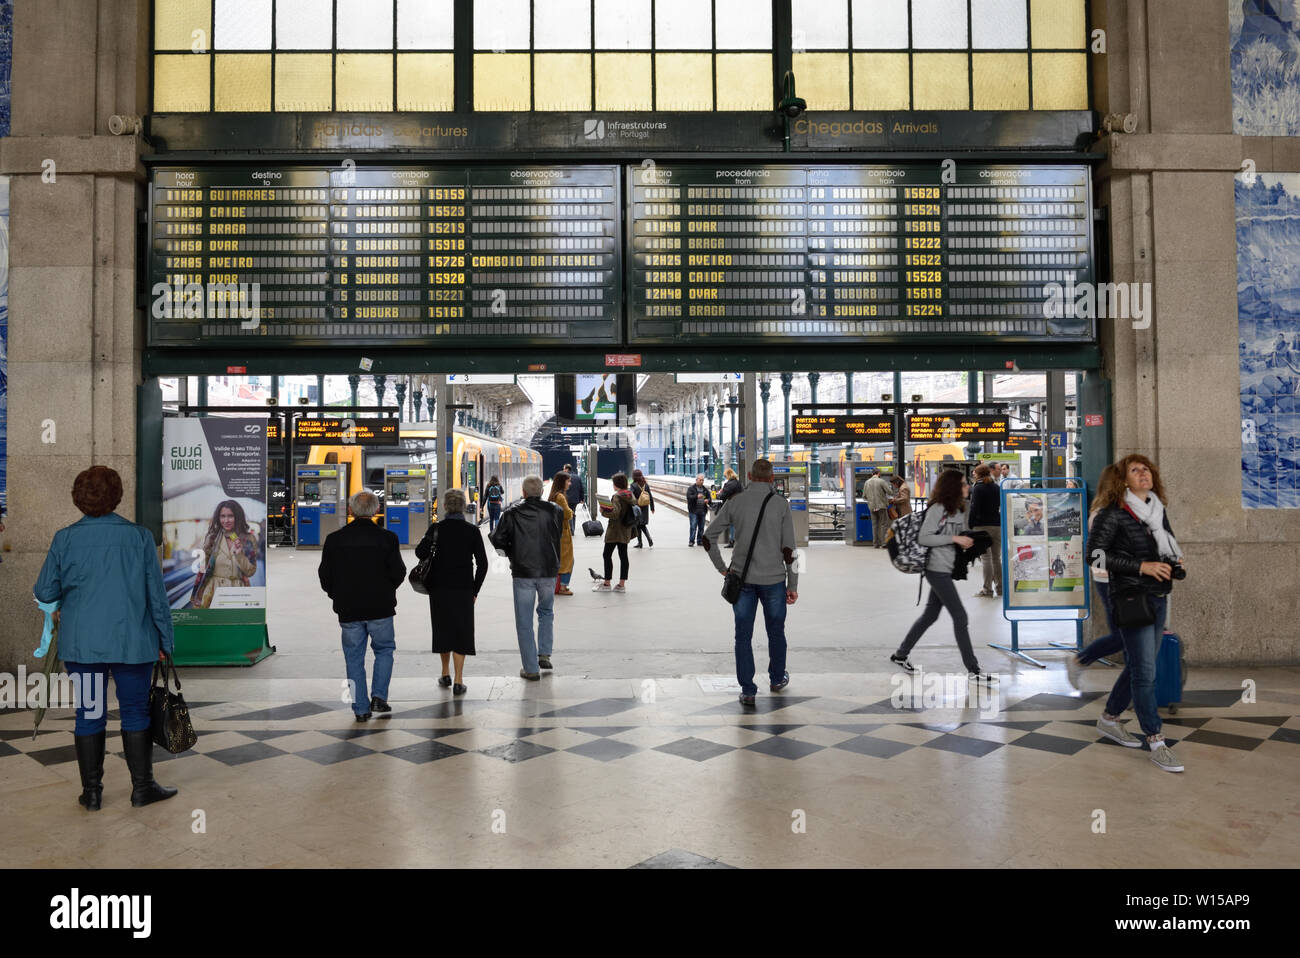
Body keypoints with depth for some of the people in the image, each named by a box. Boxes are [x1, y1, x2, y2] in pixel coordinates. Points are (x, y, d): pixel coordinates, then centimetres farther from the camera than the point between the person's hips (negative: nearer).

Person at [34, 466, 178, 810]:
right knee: (136, 713, 8)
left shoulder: (64, 539, -3)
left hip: (81, 643, 1)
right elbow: (156, 594, -3)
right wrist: (165, 640, 5)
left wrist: (61, 609, 24)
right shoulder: (140, 536, -6)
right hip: (132, 641, -1)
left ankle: (92, 792, 19)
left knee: (88, 714, 11)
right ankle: (142, 787, 15)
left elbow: (45, 592, 0)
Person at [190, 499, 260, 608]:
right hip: (214, 591, 1)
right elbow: (204, 568, 11)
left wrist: (239, 554, -14)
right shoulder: (212, 538, 5)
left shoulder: (248, 540, 2)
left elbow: (250, 572, 0)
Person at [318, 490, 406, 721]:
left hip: (348, 609, 1)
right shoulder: (387, 538, -8)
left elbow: (325, 575, 1)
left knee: (354, 658, 11)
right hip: (380, 608, -1)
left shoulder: (334, 539, -3)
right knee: (384, 650, 18)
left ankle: (361, 708, 13)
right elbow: (398, 573, -7)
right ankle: (379, 696, 8)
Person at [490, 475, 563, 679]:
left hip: (522, 572, -2)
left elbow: (497, 541, -5)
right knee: (546, 612, 25)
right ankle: (544, 654, 18)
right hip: (549, 571, 2)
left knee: (524, 622, 7)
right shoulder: (555, 511, -2)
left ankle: (531, 669, 9)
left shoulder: (512, 513, -6)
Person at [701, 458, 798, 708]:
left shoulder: (735, 501, -1)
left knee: (743, 635, 8)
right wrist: (793, 586, 0)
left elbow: (707, 538, 0)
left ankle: (748, 691, 9)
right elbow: (789, 549, -6)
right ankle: (777, 678, 35)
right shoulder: (781, 504, -5)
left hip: (742, 579, 1)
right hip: (773, 579, 0)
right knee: (775, 631, 18)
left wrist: (722, 568, 7)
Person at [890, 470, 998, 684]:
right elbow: (923, 538, -18)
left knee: (930, 615, 15)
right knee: (960, 616, -7)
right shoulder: (937, 509, -14)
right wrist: (954, 539, -20)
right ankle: (974, 670, -1)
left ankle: (900, 656, 26)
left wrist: (966, 543, 1)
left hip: (947, 569, 9)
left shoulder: (959, 510, 12)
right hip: (937, 569, -9)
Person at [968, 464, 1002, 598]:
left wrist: (971, 526, -6)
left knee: (986, 558, -5)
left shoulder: (978, 489, -7)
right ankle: (1000, 587, 17)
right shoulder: (996, 488, 11)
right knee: (996, 557, 13)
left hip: (982, 526, -6)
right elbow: (1000, 506, 12)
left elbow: (974, 509, -11)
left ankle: (987, 590, -5)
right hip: (997, 525, 6)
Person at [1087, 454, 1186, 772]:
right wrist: (1142, 566, -19)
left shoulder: (1158, 510, 12)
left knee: (1138, 666, 15)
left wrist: (1174, 561, 5)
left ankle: (1109, 719, 30)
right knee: (1145, 670, -7)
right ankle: (1156, 741, 0)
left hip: (1158, 597, 8)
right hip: (1131, 597, -8)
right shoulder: (1113, 514, -10)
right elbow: (1096, 554, -16)